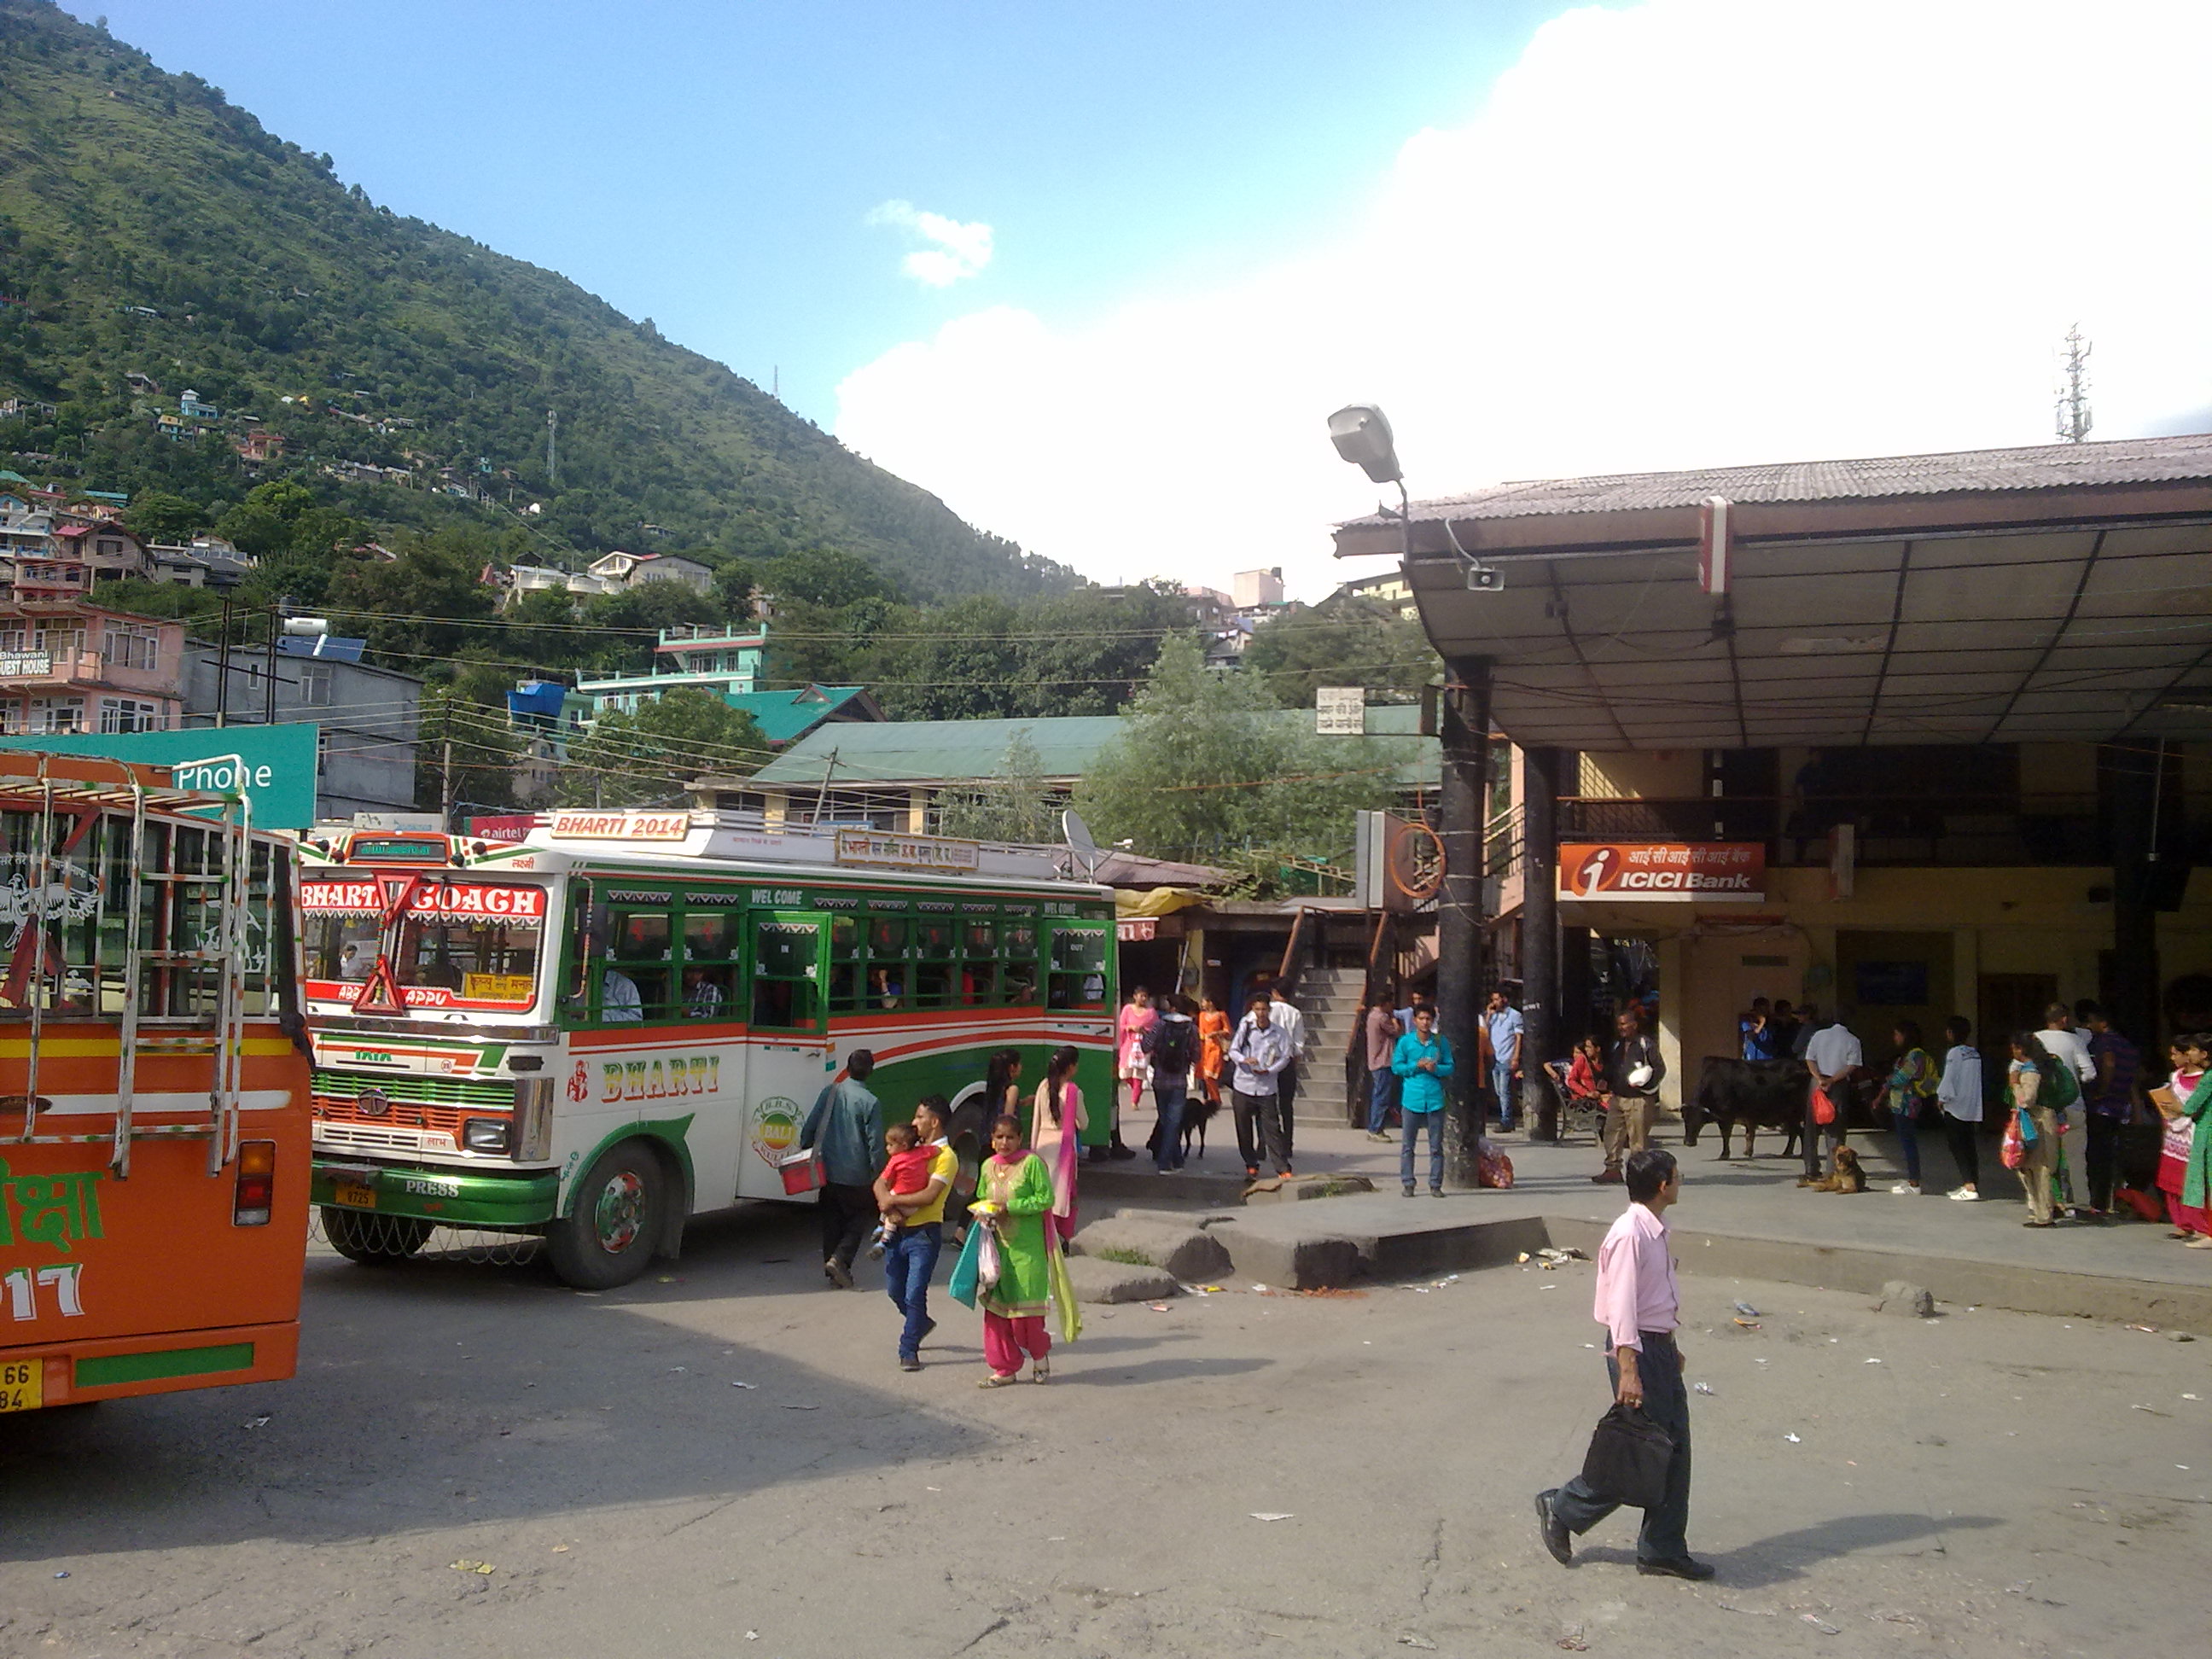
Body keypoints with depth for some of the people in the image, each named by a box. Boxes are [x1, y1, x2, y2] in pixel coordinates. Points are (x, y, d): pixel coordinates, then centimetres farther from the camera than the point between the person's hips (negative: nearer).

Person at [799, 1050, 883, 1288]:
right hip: (856, 1176, -4)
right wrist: (876, 1172, -1)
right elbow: (875, 1143, -11)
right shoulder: (870, 1102, -12)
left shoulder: (830, 1092, 0)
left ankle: (831, 1268, 22)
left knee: (831, 1220, 17)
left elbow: (809, 1127, 4)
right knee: (858, 1220, 10)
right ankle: (840, 1259, -10)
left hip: (828, 1172, 4)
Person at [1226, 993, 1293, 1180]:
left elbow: (1285, 1057, 2)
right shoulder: (1245, 1027, 2)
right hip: (1243, 1085, 2)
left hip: (1266, 1088, -2)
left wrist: (1269, 1070, -15)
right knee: (1244, 1130, 7)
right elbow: (1233, 1050, 2)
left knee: (1272, 1129, -5)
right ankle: (1251, 1166, 20)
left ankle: (1283, 1169, -3)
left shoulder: (1278, 1033, -1)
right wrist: (1244, 1060, -20)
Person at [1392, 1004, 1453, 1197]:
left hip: (1435, 1099, 1)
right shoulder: (1405, 1042, 2)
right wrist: (1416, 1066, -12)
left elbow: (1450, 1067, 7)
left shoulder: (1441, 1043, 5)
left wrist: (1436, 1068, -13)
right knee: (1408, 1145, 3)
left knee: (1436, 1145, 4)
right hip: (1412, 1098, -1)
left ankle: (1436, 1185, 11)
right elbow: (1396, 1066, 2)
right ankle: (1407, 1184, 11)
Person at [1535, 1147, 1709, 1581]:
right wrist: (1628, 1369, -26)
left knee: (1674, 1448, 11)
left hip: (1661, 1346, 10)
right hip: (1638, 1348, -9)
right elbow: (1621, 1305, -24)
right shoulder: (1629, 1235, -21)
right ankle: (1562, 1509, 14)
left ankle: (1664, 1550, 19)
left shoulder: (1656, 1230, 9)